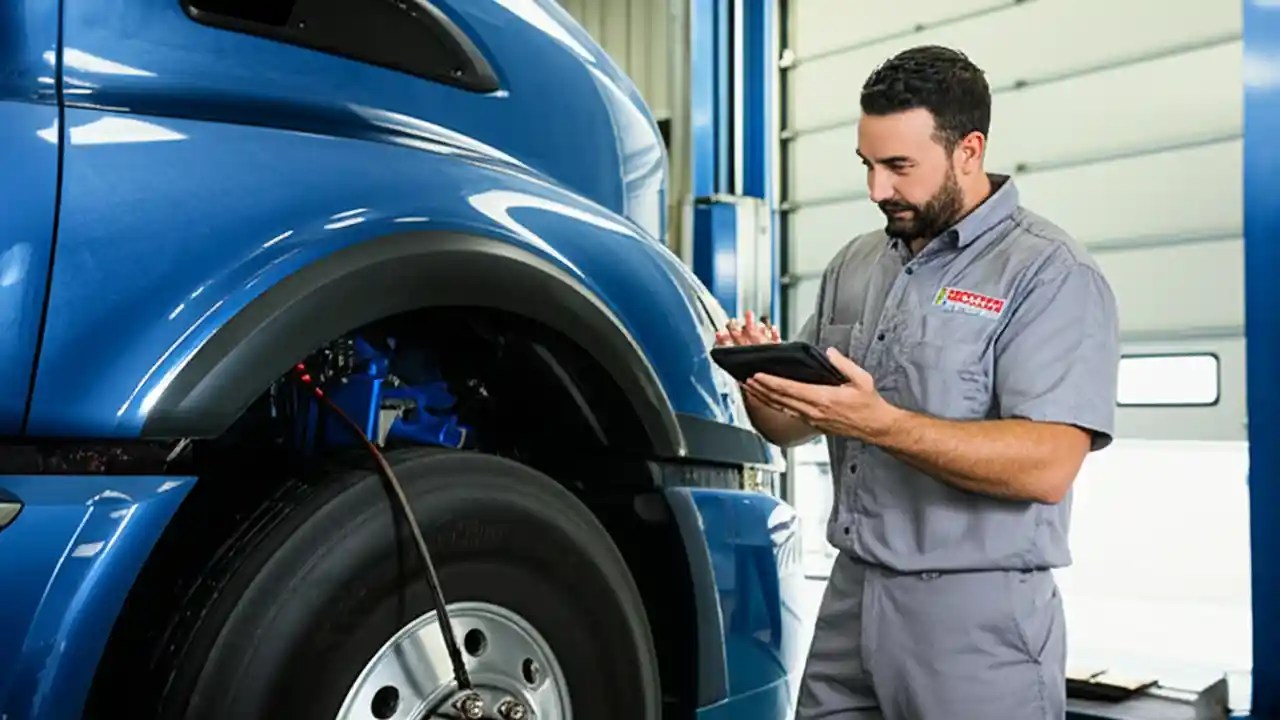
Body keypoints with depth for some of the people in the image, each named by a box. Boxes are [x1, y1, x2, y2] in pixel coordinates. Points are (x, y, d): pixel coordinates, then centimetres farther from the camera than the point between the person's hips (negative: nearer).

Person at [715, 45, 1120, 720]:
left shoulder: (1049, 272, -10)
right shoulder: (853, 265, 10)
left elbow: (1046, 466, -20)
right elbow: (789, 428, 13)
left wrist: (879, 422, -29)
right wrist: (763, 381, -9)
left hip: (977, 617, -5)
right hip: (850, 596, 6)